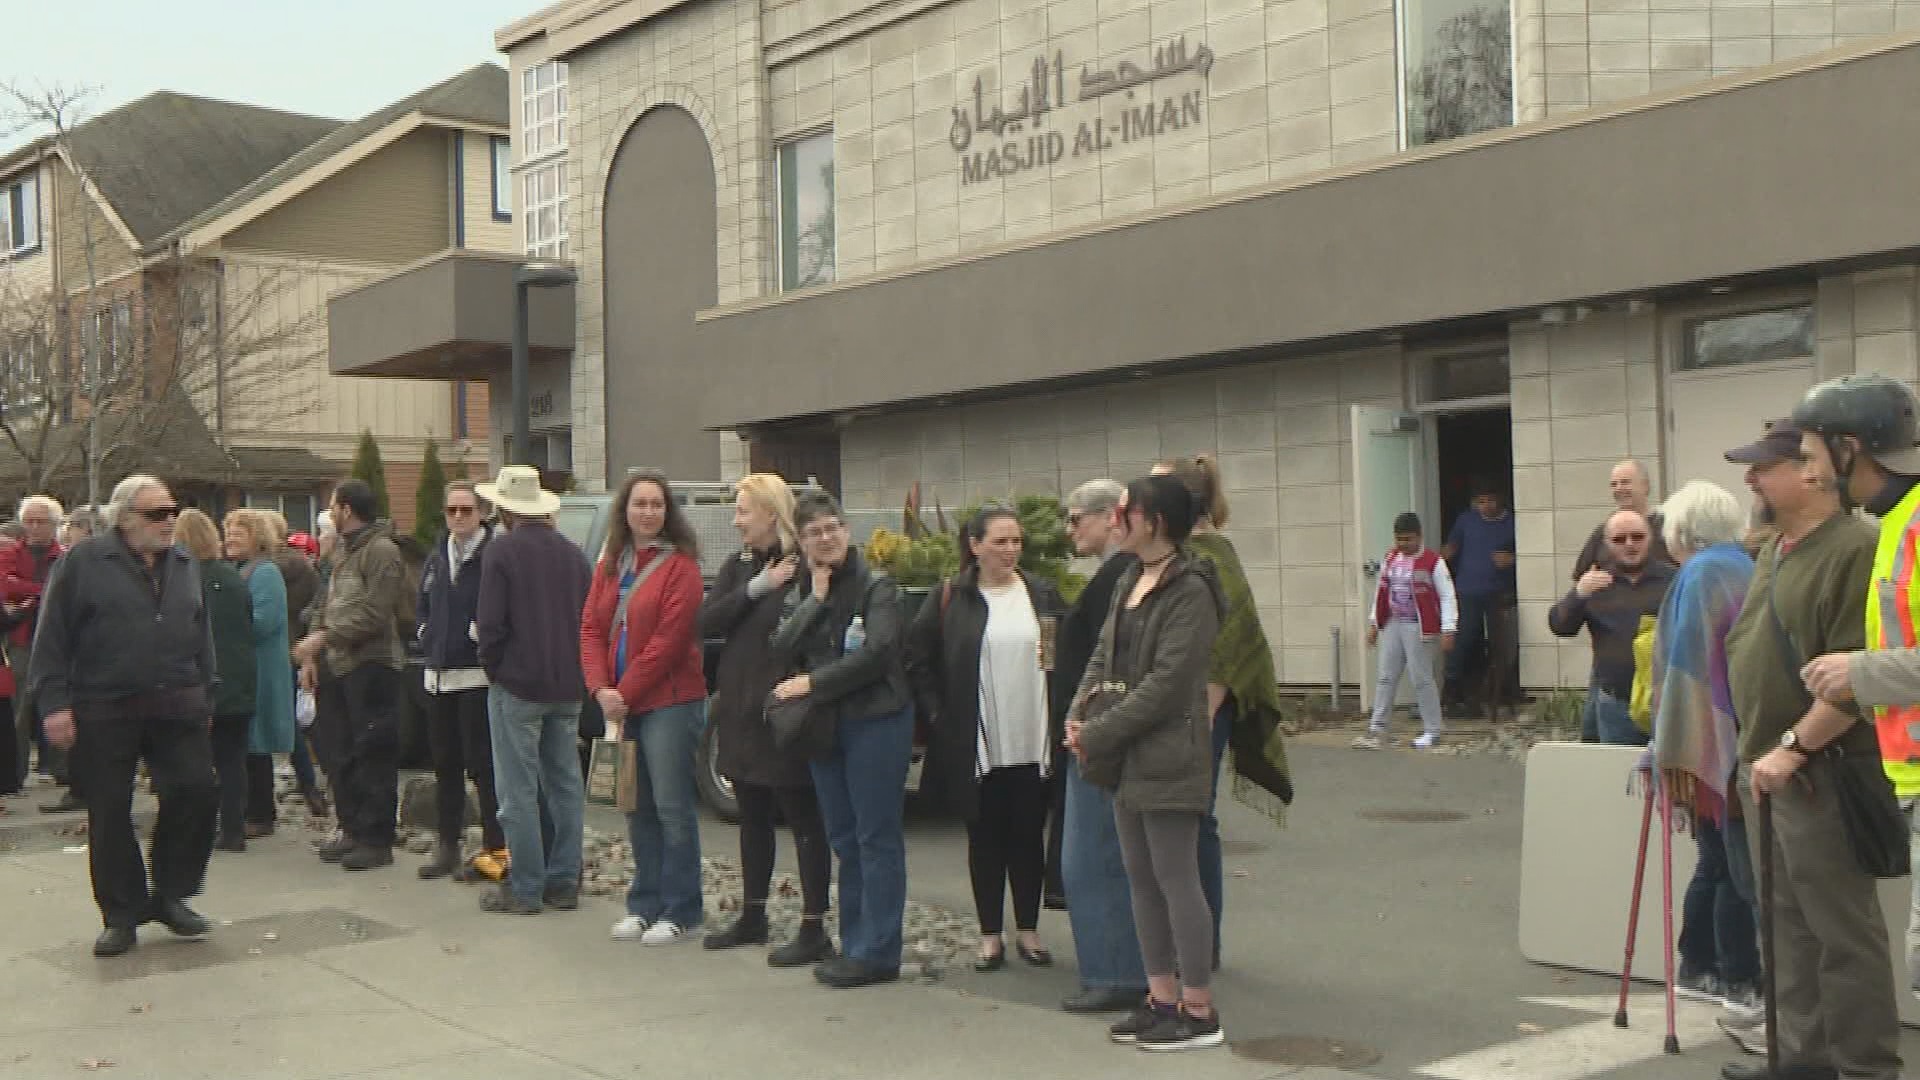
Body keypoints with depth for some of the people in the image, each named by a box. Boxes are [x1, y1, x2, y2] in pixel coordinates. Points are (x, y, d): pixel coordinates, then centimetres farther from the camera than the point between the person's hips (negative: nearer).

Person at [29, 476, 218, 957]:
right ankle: (121, 915, 15)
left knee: (198, 791, -6)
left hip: (176, 707, 4)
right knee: (109, 814, 3)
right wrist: (55, 703, -10)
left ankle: (170, 894, 12)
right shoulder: (83, 562, -3)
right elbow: (52, 638, -5)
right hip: (104, 713, -4)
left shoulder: (185, 566, 12)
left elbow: (202, 638, 19)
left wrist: (205, 698, 16)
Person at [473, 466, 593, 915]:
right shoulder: (573, 553, 9)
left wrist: (491, 666, -1)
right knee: (565, 784, 11)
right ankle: (564, 882, 16)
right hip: (567, 687, 6)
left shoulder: (502, 549, -10)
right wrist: (573, 668, 15)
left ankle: (525, 889, 1)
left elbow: (490, 621, -15)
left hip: (517, 683, -6)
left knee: (518, 790, -1)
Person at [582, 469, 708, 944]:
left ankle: (680, 911, 7)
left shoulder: (680, 566, -8)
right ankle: (644, 904, 23)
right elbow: (591, 629, 7)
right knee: (638, 809, 13)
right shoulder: (611, 565, 12)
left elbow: (668, 641, -14)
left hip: (668, 703, -7)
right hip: (621, 705, 7)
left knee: (672, 807, -2)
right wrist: (602, 690, -8)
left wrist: (625, 693, -13)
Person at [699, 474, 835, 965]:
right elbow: (705, 623, -2)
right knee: (753, 817, 18)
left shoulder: (804, 567, -14)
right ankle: (752, 917, 30)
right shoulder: (739, 566, 10)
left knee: (804, 819, 0)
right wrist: (757, 588, -13)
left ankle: (813, 931, 6)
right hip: (739, 712, 8)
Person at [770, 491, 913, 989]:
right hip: (823, 725, 7)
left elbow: (877, 654, -17)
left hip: (876, 720, -6)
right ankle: (854, 945, 20)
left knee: (876, 836, -3)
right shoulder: (798, 592, 11)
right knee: (843, 837, 11)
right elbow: (782, 653, -2)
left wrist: (811, 682, -12)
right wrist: (815, 599, -10)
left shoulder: (877, 586, -6)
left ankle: (877, 952, 1)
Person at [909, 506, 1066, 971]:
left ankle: (1028, 930, 21)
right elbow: (918, 661, 0)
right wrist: (937, 714, -5)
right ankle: (991, 934, 17)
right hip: (974, 744, -1)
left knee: (1029, 836, 9)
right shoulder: (950, 599, -1)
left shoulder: (1042, 595, 6)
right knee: (985, 837, 7)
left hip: (1032, 741, 2)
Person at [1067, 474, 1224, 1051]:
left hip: (1168, 754, -9)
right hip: (1127, 756, 9)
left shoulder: (1190, 589, -14)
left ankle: (1199, 1011, 5)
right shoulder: (1129, 581, 14)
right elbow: (1104, 654, 15)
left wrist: (1100, 732, -17)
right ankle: (1162, 998, 22)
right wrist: (1078, 712, -3)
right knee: (1142, 879, 13)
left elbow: (1167, 682, -19)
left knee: (1176, 880, -4)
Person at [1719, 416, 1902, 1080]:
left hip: (1819, 776, -9)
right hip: (1768, 770, 9)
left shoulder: (1854, 550, -16)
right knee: (1791, 924, 16)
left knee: (1842, 930, -1)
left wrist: (1793, 748, -21)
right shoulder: (1776, 552, 14)